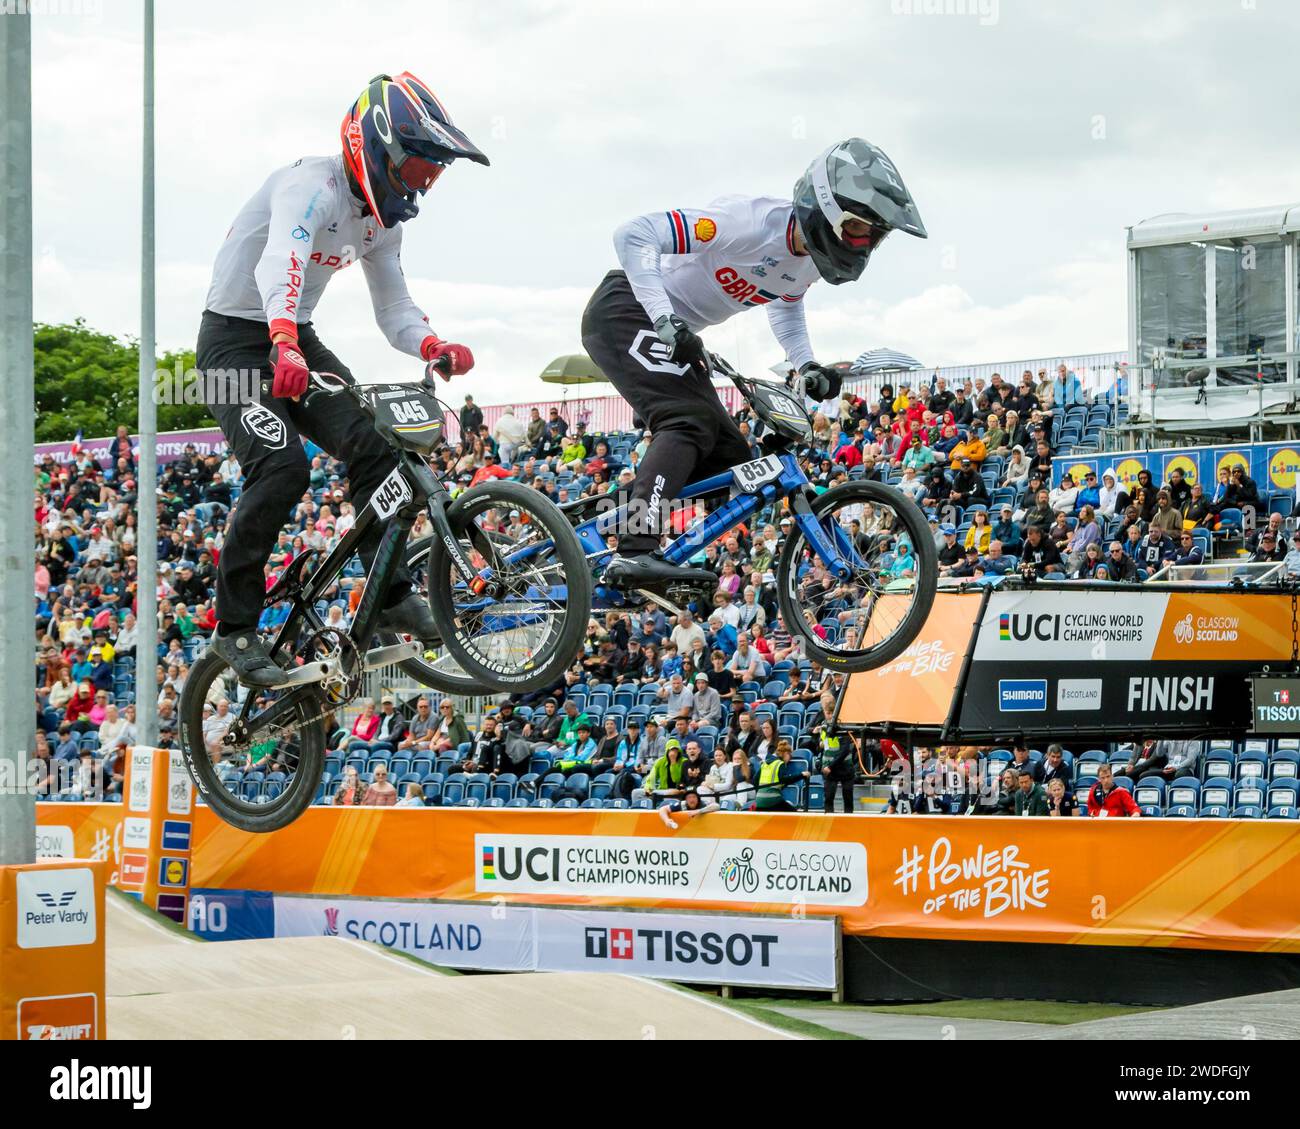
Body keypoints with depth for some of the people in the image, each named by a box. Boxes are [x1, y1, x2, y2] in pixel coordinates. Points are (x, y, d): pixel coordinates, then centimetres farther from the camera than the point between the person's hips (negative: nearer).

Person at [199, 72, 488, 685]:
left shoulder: (382, 217, 3)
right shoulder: (314, 186, -25)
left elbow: (394, 307, 5)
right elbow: (280, 264, -43)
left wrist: (434, 347, -19)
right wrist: (284, 350, -62)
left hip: (296, 339, 8)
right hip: (237, 340, -8)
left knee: (373, 446, -11)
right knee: (282, 469, -24)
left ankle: (392, 596, -2)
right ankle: (235, 629, -13)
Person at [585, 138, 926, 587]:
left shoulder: (808, 261, -2)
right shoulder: (752, 223, -29)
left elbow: (785, 306, 23)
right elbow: (635, 235, -31)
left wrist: (807, 366, 4)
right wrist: (664, 321, -38)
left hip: (673, 332, 9)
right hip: (626, 310, -9)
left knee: (728, 456, 3)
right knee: (690, 422, -28)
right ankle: (635, 552, -38)